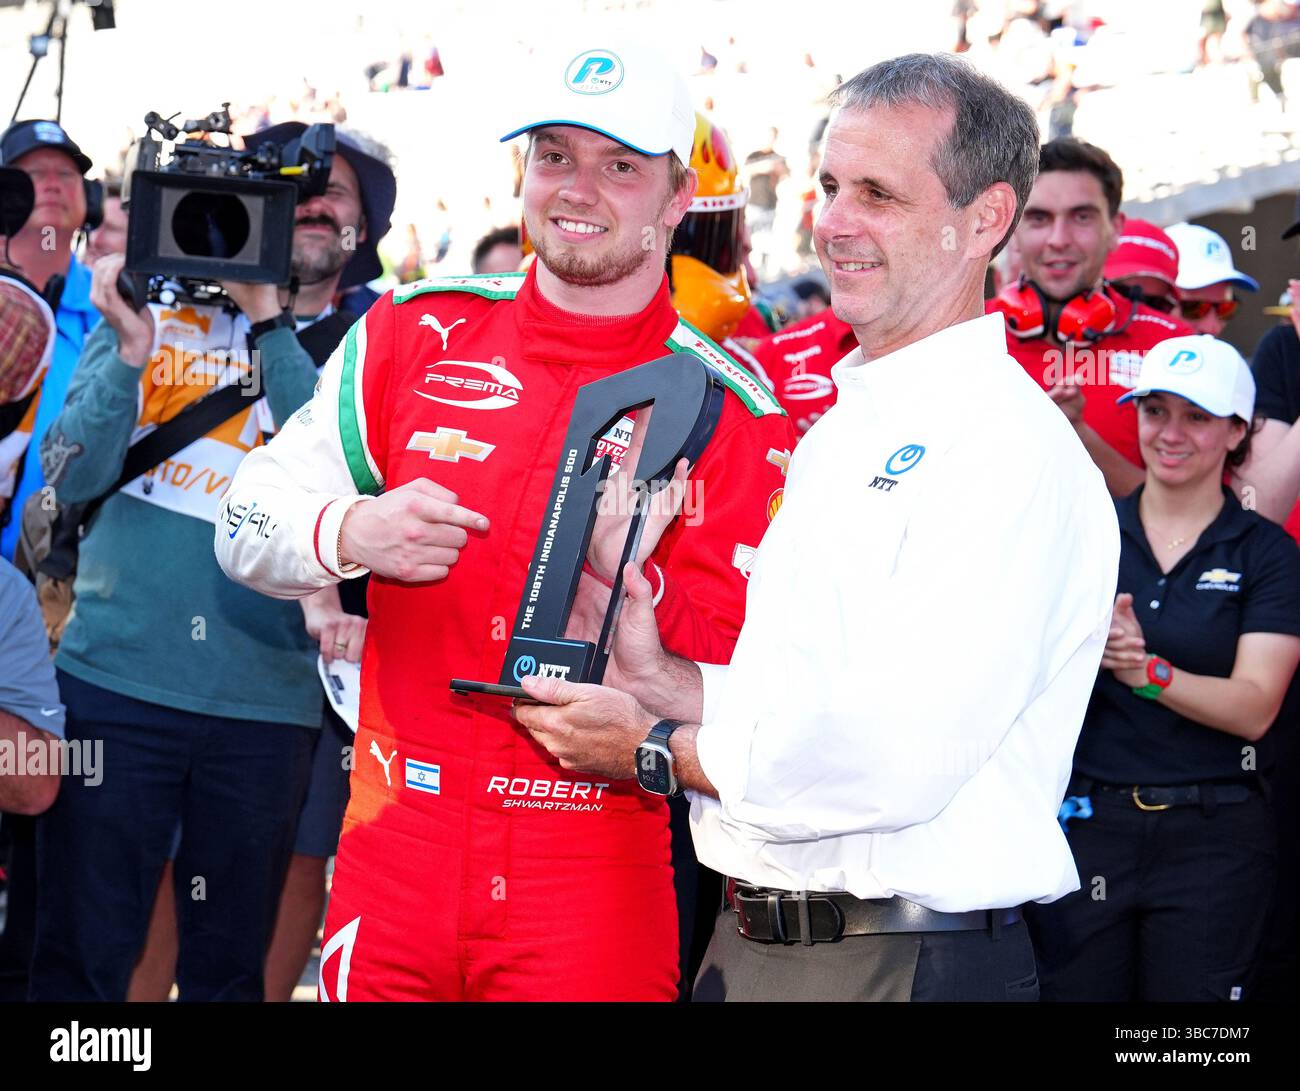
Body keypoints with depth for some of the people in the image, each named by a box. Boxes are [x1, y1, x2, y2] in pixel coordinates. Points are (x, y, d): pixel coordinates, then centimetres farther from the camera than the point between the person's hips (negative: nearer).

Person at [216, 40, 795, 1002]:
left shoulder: (731, 409, -2)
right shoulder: (418, 331, 5)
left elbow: (737, 686, -6)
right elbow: (250, 521, 7)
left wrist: (620, 573, -23)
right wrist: (349, 534, -14)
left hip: (593, 878, -2)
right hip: (397, 848, 2)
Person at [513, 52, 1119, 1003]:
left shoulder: (1008, 445, -16)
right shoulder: (843, 430, 14)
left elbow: (900, 756, -24)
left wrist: (657, 751, -13)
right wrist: (669, 683, -1)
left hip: (903, 960, -8)